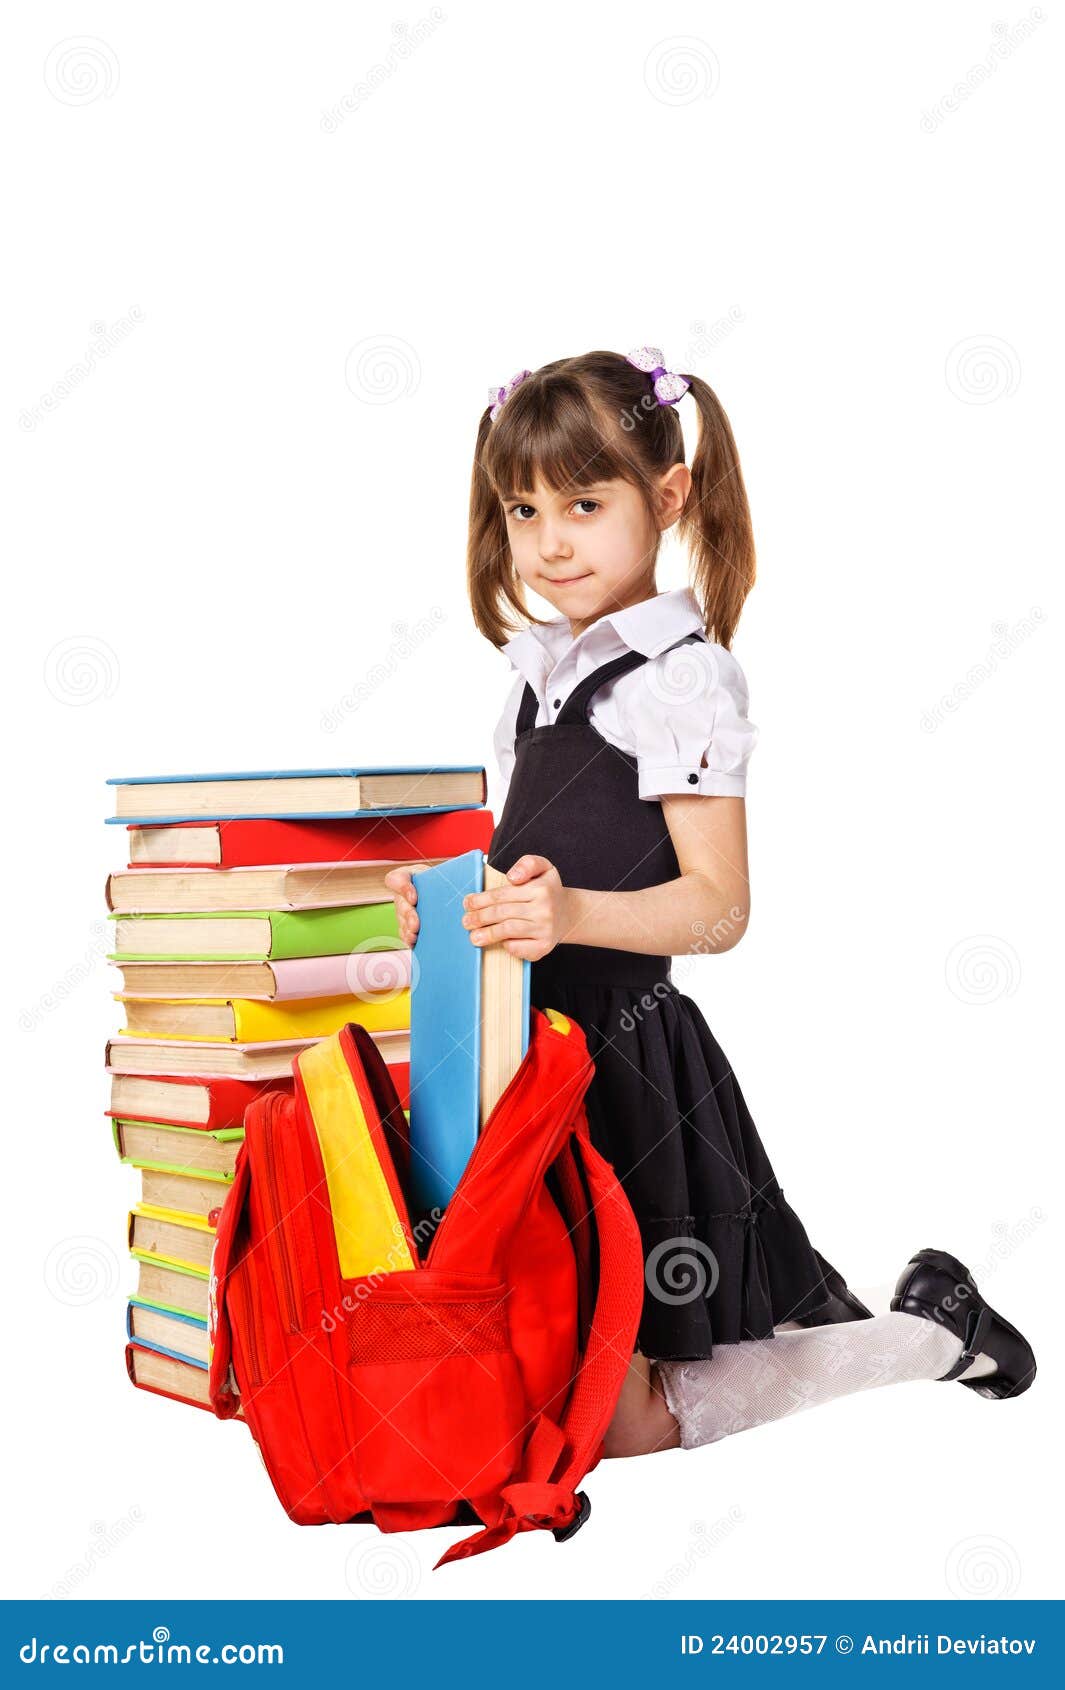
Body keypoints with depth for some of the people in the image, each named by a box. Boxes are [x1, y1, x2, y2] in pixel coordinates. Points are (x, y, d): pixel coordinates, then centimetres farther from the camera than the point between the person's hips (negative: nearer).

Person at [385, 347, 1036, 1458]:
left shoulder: (676, 676, -14)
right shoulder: (547, 672, 11)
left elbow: (718, 909, -19)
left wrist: (574, 914, -34)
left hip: (623, 1062, -8)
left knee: (616, 1419, -1)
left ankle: (931, 1333, 15)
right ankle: (842, 1318, 32)